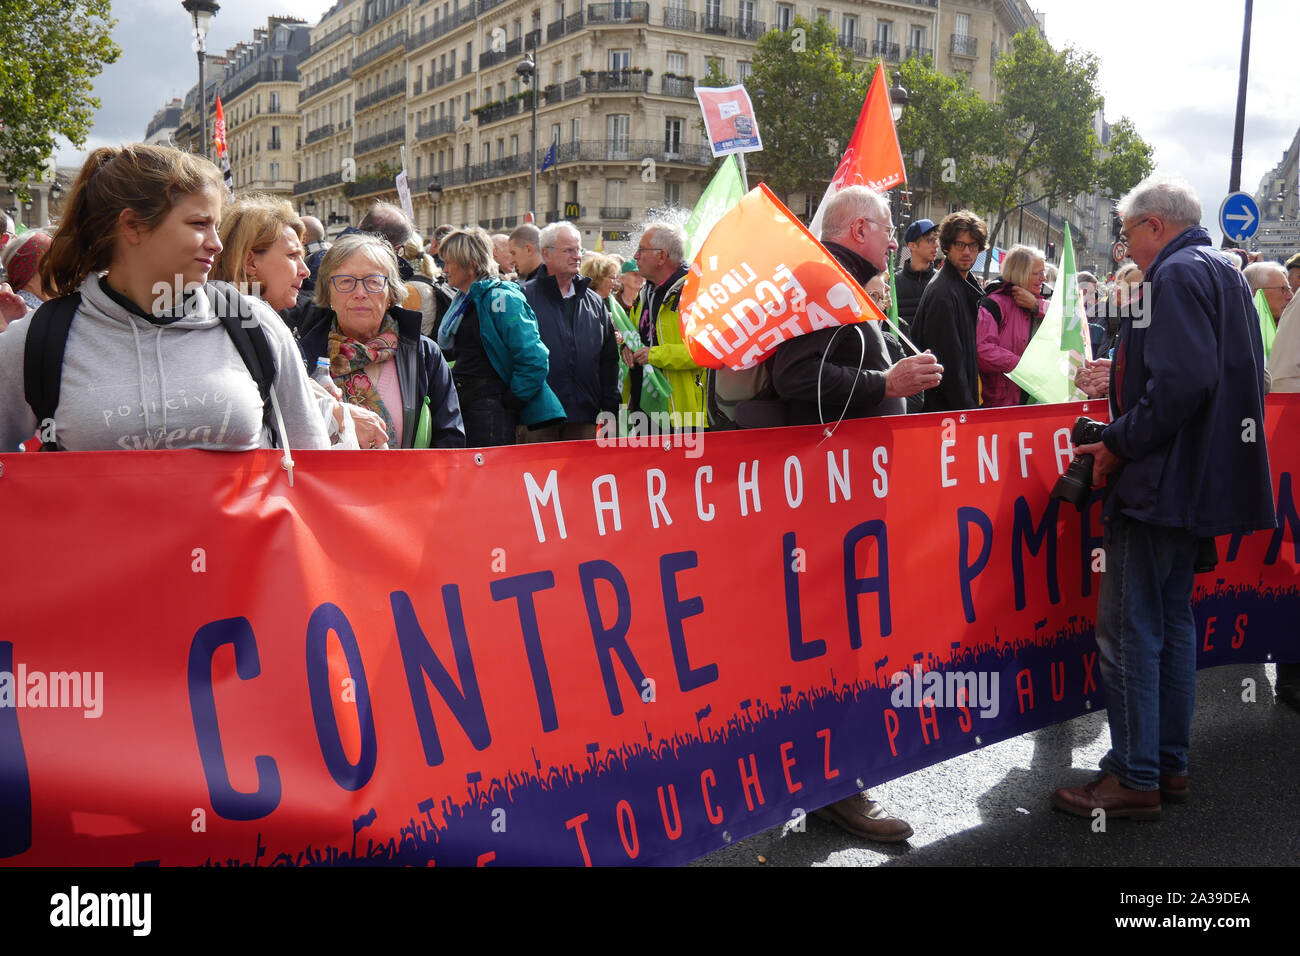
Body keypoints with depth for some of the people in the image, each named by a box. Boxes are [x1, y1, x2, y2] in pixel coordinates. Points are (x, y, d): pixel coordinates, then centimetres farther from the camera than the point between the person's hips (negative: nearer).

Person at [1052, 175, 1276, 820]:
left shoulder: (1178, 275, -13)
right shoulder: (1225, 275, 19)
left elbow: (1182, 383, -26)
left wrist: (1117, 445, -16)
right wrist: (1121, 437, 16)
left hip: (1160, 482, -11)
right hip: (1201, 483, 11)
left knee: (1128, 629, -4)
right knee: (1171, 617, 16)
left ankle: (1135, 779, 2)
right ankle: (1169, 764, 25)